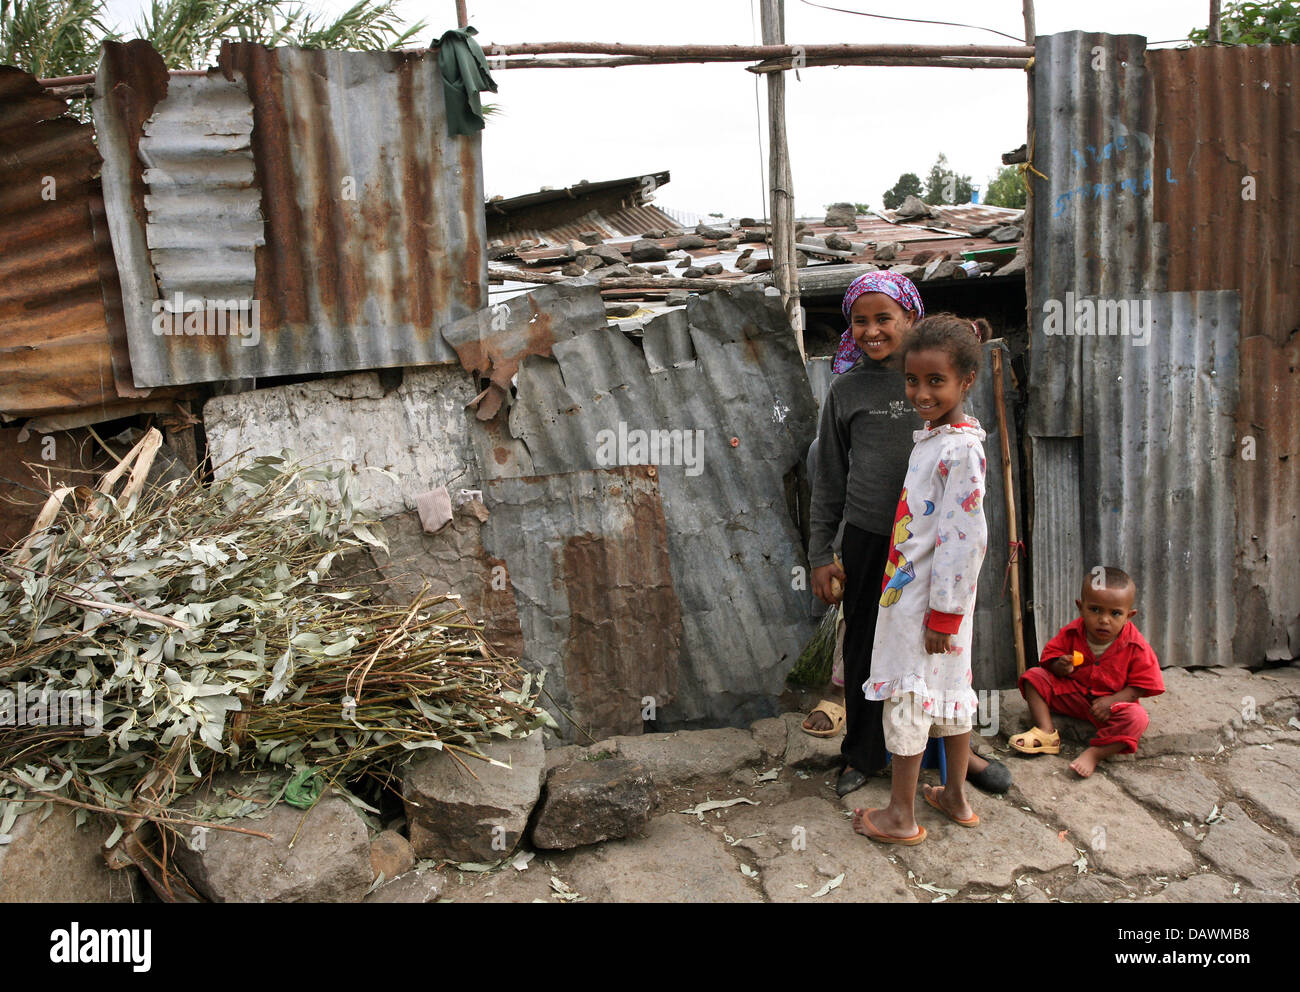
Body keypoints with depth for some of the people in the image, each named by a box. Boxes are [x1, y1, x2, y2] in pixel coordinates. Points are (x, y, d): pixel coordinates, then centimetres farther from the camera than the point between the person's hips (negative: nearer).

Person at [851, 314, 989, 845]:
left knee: (906, 696, 2)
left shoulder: (961, 449, -21)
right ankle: (956, 796, 34)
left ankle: (901, 815, 17)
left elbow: (964, 538, -22)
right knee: (948, 690, 18)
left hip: (928, 598, -9)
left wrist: (944, 612, -19)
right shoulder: (933, 437, 8)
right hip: (911, 588, 9)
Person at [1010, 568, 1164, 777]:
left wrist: (1112, 700, -24)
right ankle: (1047, 733, -18)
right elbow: (1050, 656, 0)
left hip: (1110, 703, -3)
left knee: (1136, 717, -32)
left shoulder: (1136, 647, -16)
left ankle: (1094, 754, -26)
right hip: (1071, 694, 3)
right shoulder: (1071, 633, -11)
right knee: (1034, 677, -12)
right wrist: (1059, 666, -25)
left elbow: (1143, 685, -11)